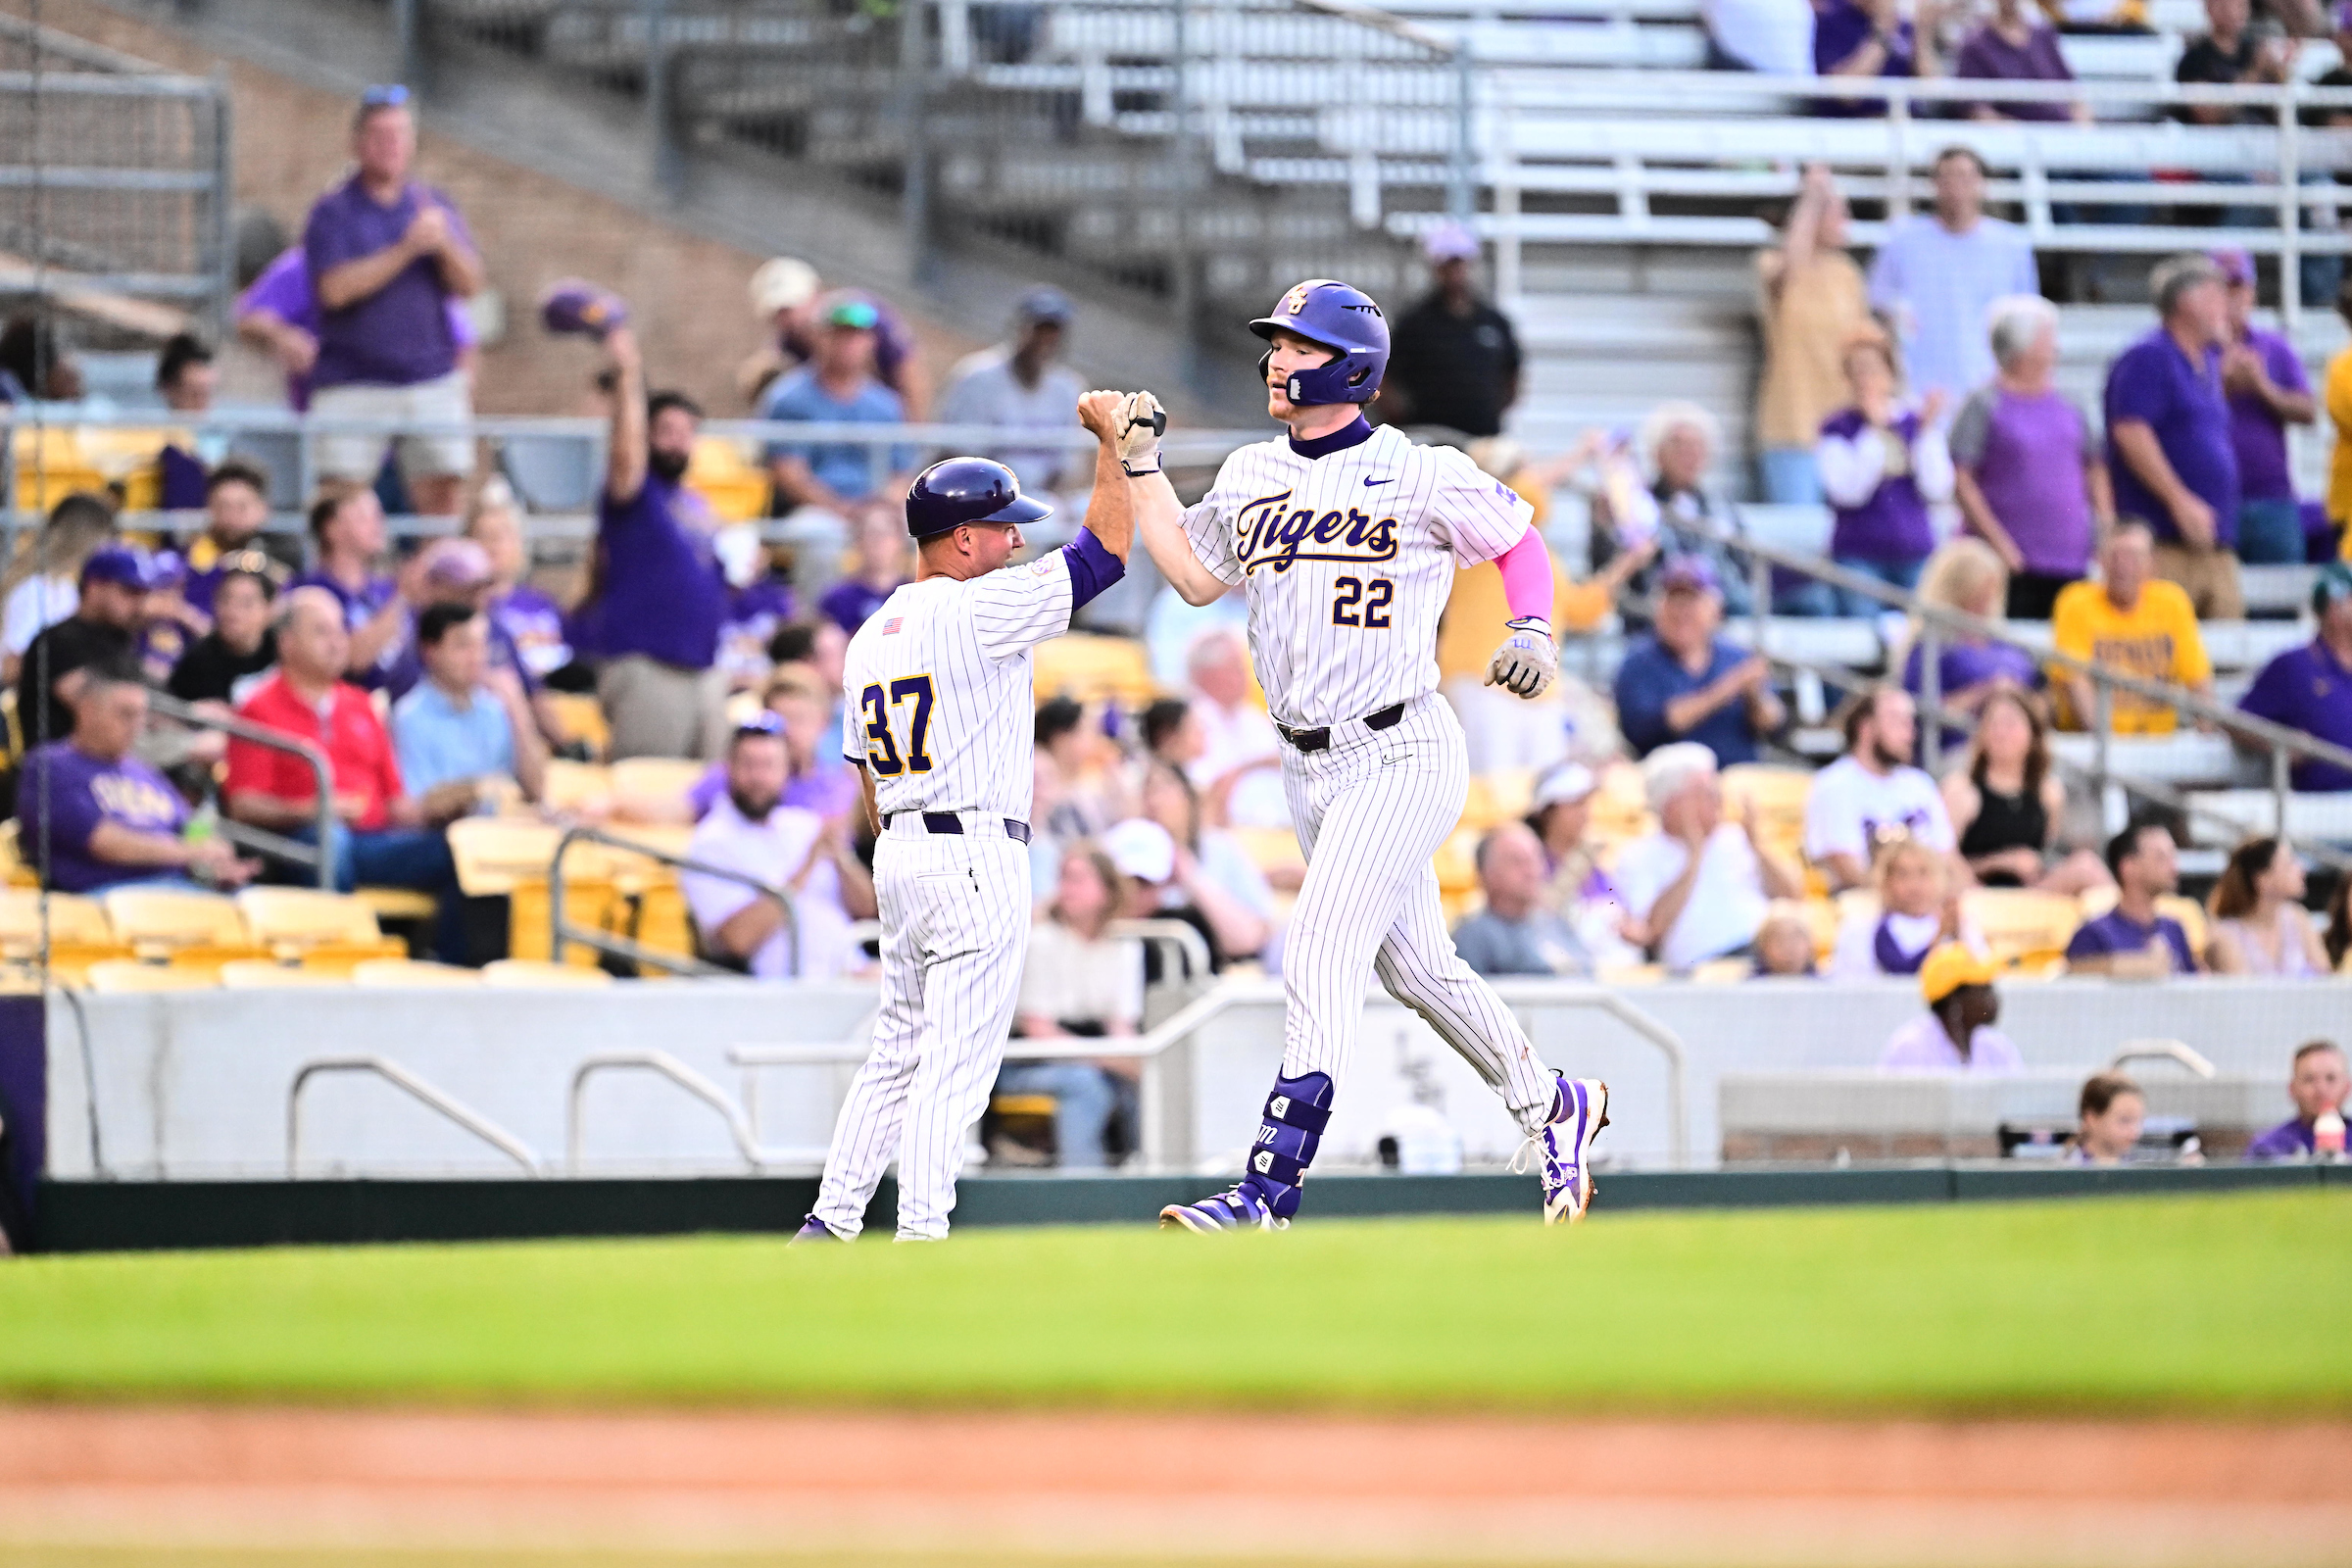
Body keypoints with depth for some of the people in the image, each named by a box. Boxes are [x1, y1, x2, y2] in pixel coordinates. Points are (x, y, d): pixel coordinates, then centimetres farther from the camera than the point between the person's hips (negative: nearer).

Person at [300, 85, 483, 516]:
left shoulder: (435, 207, 13)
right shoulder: (333, 213, 1)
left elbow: (470, 286, 7)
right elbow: (336, 288, -13)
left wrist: (444, 245, -13)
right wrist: (406, 250, -17)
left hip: (432, 381, 3)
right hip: (351, 380, -3)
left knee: (444, 497, -3)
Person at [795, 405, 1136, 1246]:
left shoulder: (871, 635, 13)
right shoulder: (977, 610, -12)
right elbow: (1103, 553, -11)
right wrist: (1111, 439, -2)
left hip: (900, 855, 8)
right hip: (975, 854, -8)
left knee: (899, 1049, 16)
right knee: (957, 1058, -8)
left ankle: (830, 1222, 16)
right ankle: (920, 1235, -12)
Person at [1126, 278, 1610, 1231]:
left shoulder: (1420, 476, -9)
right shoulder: (1250, 477, 9)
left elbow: (1519, 538, 4)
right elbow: (1195, 576, 18)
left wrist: (1532, 634, -12)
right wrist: (1140, 465, 11)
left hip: (1401, 752, -7)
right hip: (1309, 765, 7)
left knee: (1319, 952, -18)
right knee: (1416, 967, 16)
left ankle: (1269, 1194, -22)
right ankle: (1552, 1108, 37)